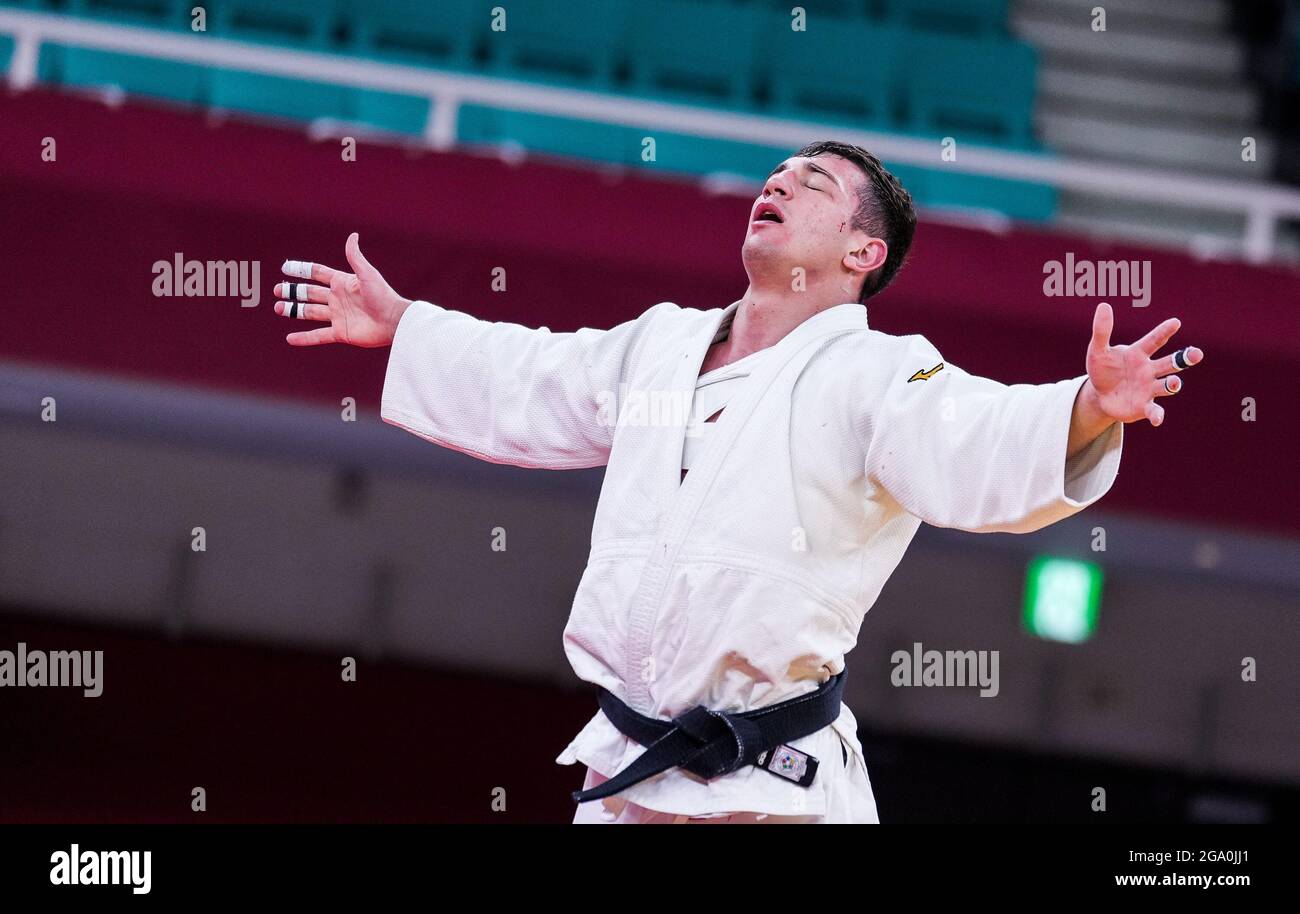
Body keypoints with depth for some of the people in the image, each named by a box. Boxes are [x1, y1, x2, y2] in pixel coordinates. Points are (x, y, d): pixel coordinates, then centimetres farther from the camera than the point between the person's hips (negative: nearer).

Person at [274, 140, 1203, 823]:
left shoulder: (879, 375, -8)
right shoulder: (662, 345, 13)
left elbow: (983, 448, -26)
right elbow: (523, 384, 29)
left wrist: (1088, 410, -46)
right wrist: (399, 324, 38)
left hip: (781, 793, -6)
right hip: (629, 776, 6)